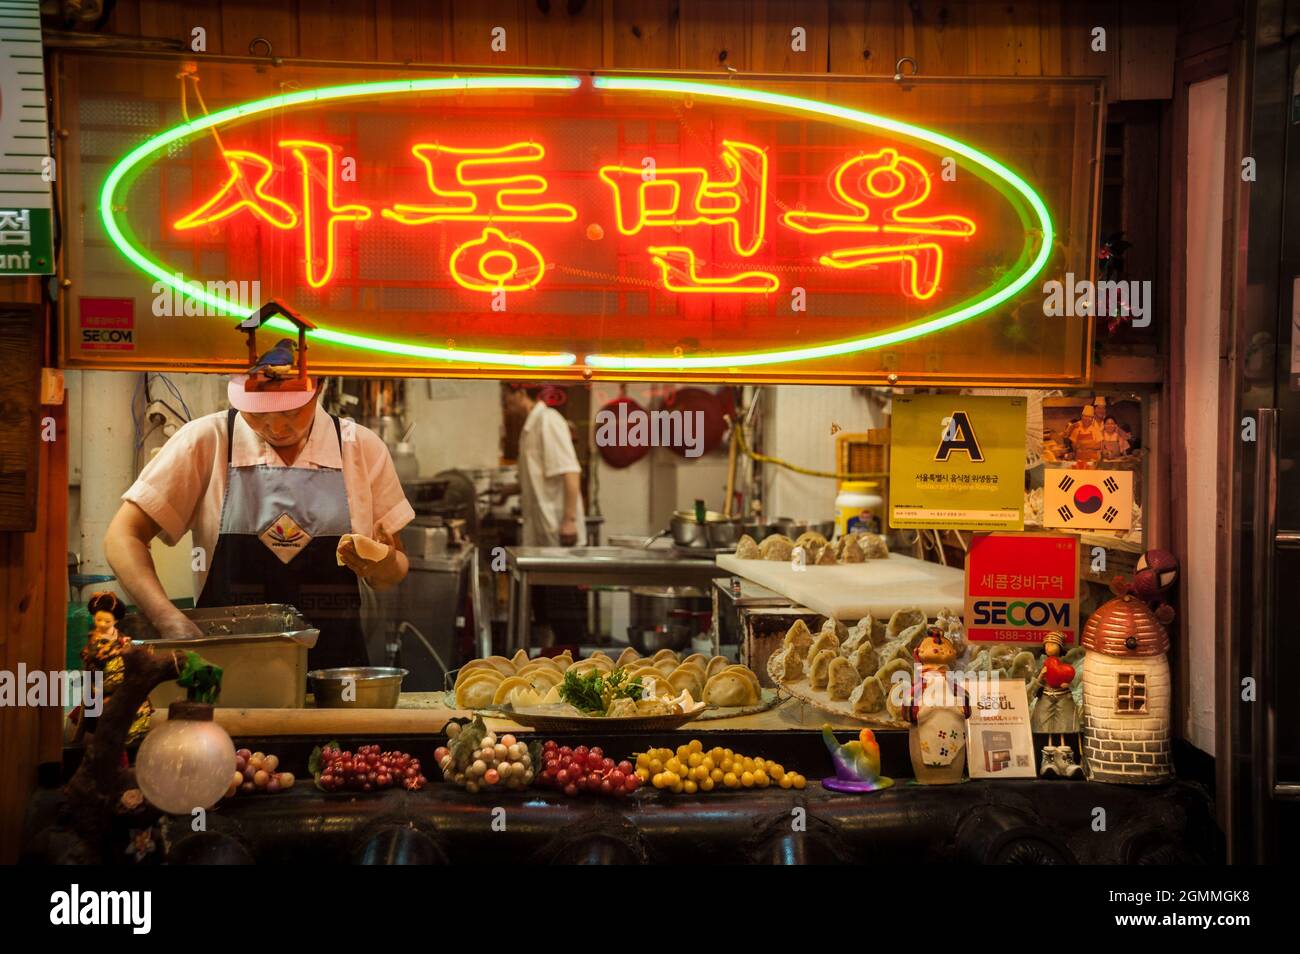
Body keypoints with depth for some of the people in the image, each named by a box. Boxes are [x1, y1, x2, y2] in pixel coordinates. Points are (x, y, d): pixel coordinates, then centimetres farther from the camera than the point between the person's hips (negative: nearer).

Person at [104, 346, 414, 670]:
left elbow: (392, 574, 13)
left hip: (334, 669, 3)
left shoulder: (363, 448, 5)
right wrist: (169, 620, -18)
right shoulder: (206, 442, 1)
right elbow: (123, 537, -2)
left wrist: (384, 567, -12)